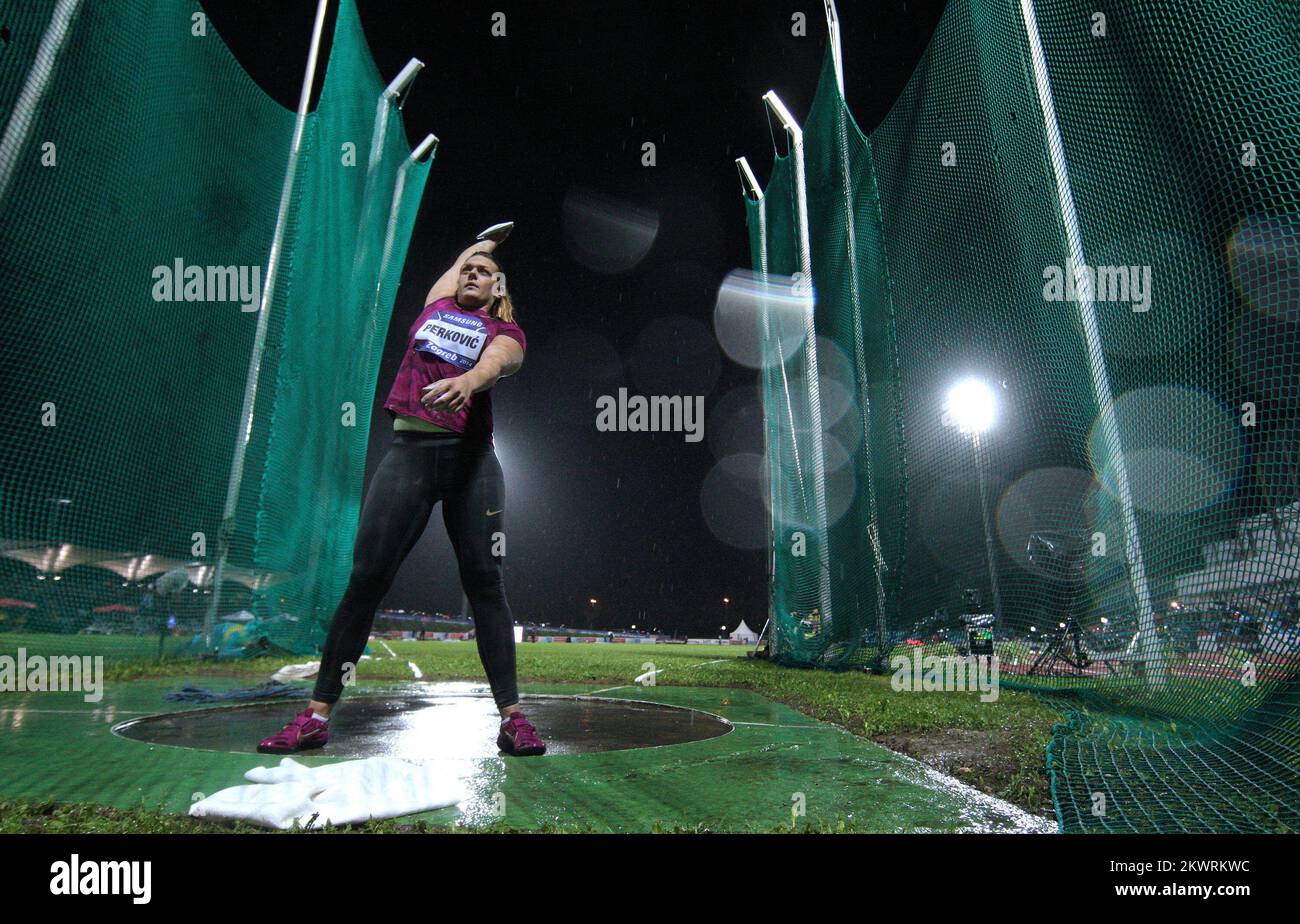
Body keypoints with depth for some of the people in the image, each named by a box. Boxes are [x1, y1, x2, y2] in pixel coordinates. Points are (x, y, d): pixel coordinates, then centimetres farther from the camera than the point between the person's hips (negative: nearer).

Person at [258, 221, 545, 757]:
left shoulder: (505, 331, 10)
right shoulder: (436, 302, 21)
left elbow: (499, 361, -13)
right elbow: (462, 259, 40)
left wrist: (468, 380, -36)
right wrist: (485, 240, 63)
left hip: (471, 459, -2)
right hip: (408, 452, 2)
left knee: (485, 584, -5)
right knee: (365, 579, -4)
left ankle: (512, 717, -1)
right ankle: (316, 716, 2)